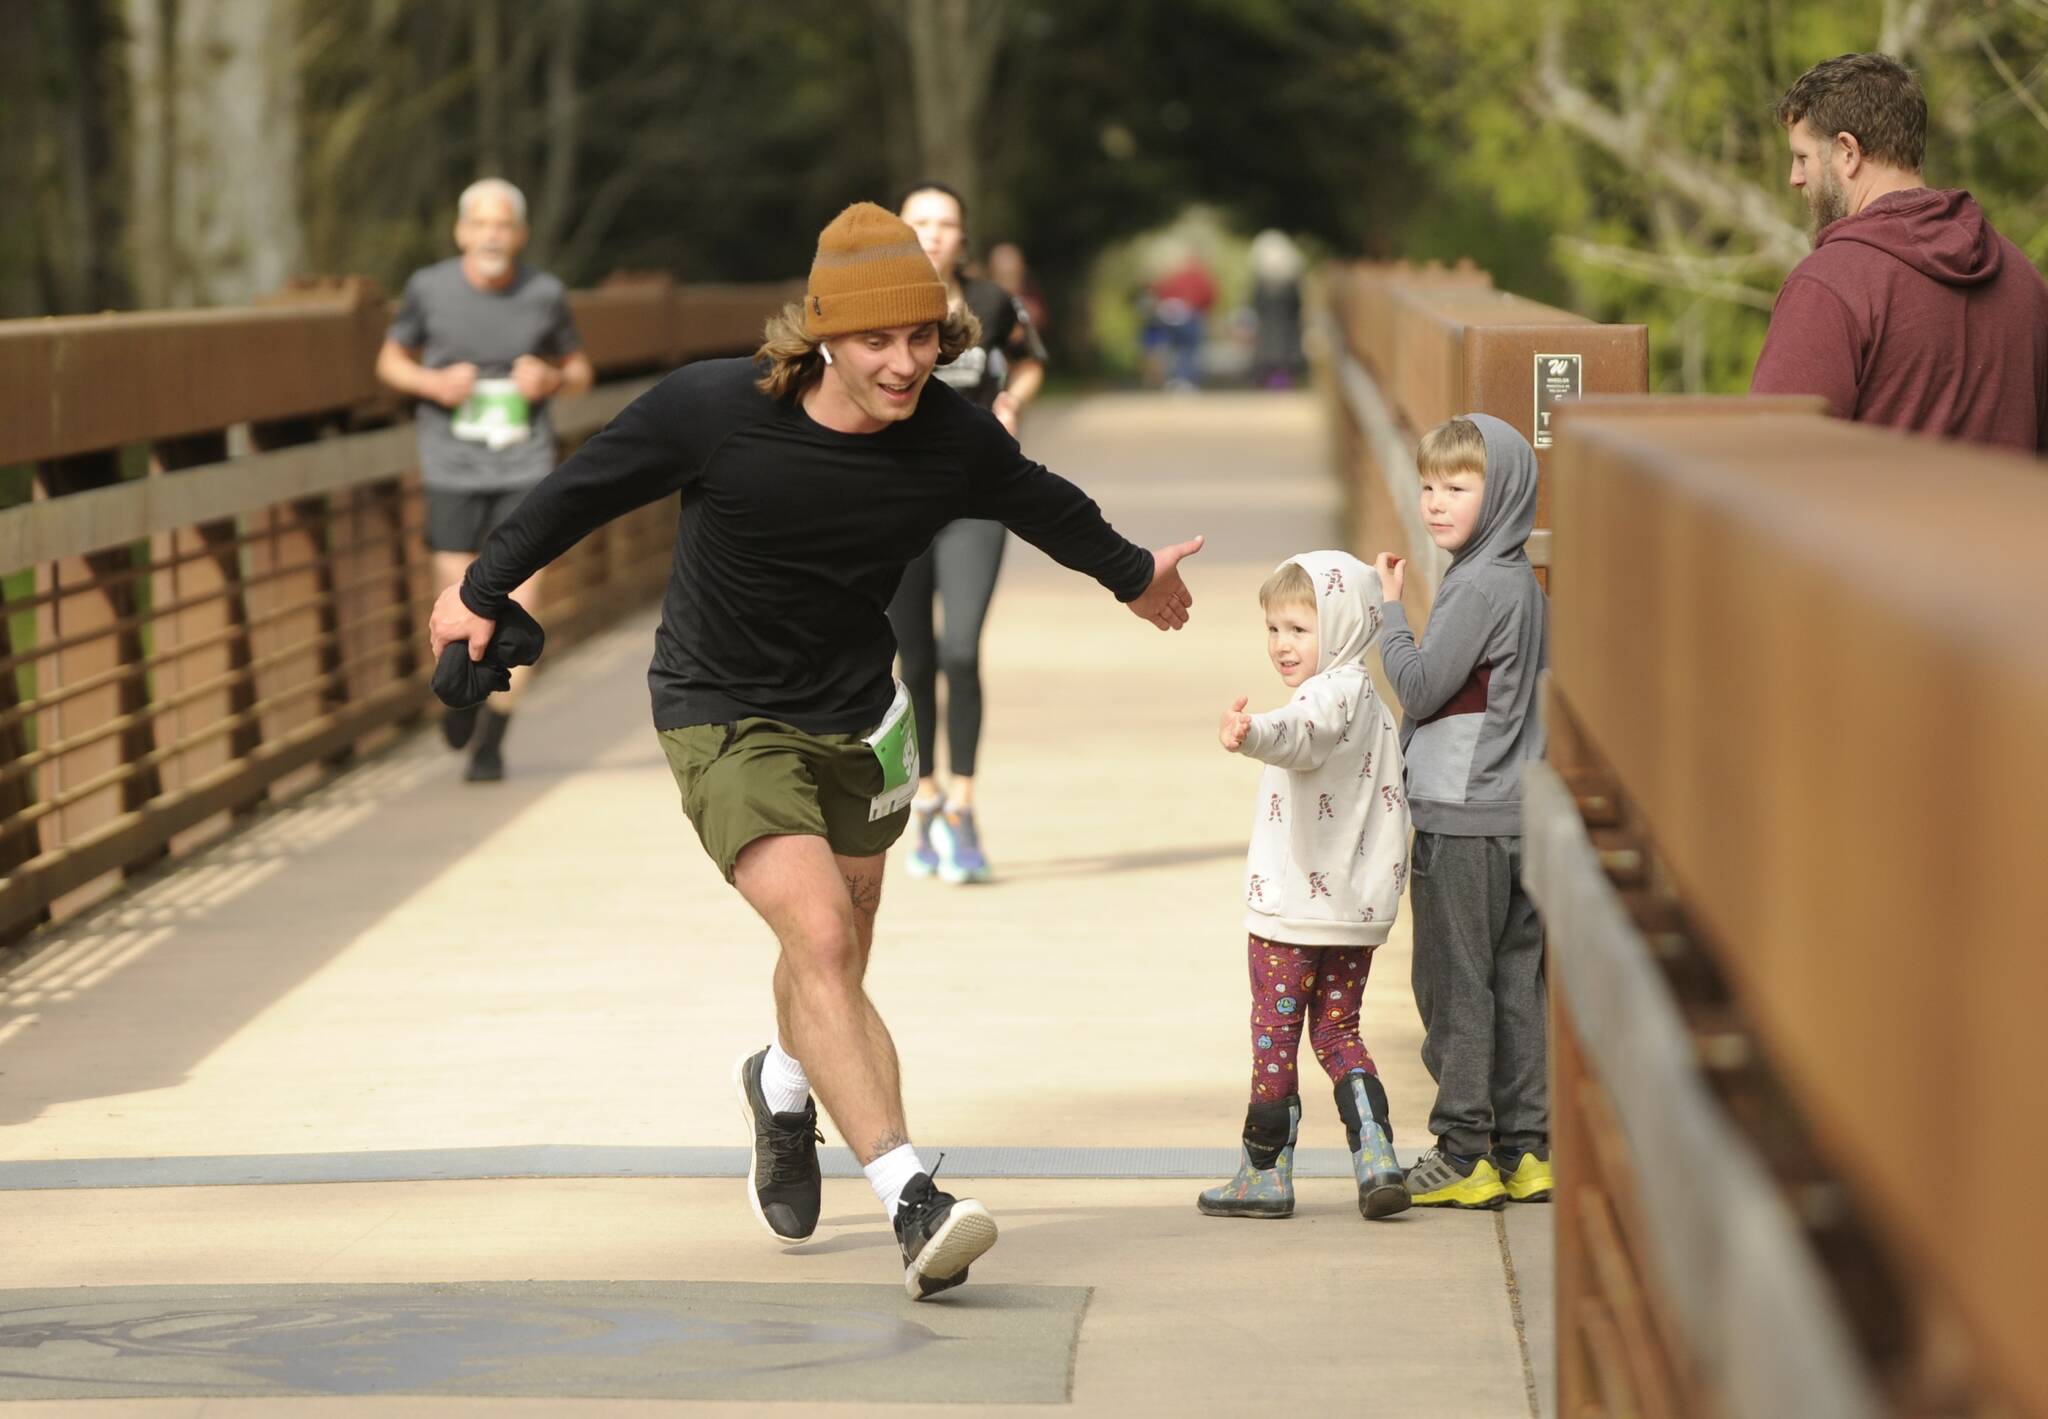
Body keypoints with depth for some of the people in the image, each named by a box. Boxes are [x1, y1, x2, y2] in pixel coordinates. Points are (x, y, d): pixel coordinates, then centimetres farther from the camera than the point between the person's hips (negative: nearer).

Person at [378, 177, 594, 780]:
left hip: (526, 467, 0)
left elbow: (579, 369, 13)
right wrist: (433, 383, -9)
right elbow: (391, 359, 11)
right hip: (453, 470, 0)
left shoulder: (544, 295, -1)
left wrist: (553, 379, -9)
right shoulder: (429, 289, -3)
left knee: (519, 607, -8)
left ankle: (491, 740, 5)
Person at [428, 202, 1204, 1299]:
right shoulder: (716, 409, -23)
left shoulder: (955, 439, -14)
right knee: (821, 937, -23)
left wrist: (1132, 575, 28)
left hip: (852, 715, 4)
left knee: (834, 968, 18)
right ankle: (913, 1206, -30)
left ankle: (783, 1089, 54)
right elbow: (585, 488, -6)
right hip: (721, 718, -4)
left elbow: (1042, 506, 10)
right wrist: (483, 591, 6)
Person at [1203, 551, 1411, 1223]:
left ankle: (1265, 1173, 7)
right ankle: (1376, 1160, 2)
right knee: (1336, 1030, 15)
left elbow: (1298, 735, -41)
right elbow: (1390, 803, 22)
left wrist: (1253, 734, -61)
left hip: (1292, 908, -9)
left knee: (1274, 1036, 1)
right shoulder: (1372, 703, 15)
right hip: (1359, 907, 9)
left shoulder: (1328, 696, -16)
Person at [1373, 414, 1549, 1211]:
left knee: (1455, 983, -3)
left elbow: (1419, 687, -14)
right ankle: (1525, 1150, 13)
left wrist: (1390, 609, -5)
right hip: (1518, 813, 9)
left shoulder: (1479, 588, -16)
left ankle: (1464, 1152, 0)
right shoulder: (1523, 585, 13)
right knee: (1515, 981, 10)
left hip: (1463, 819, -9)